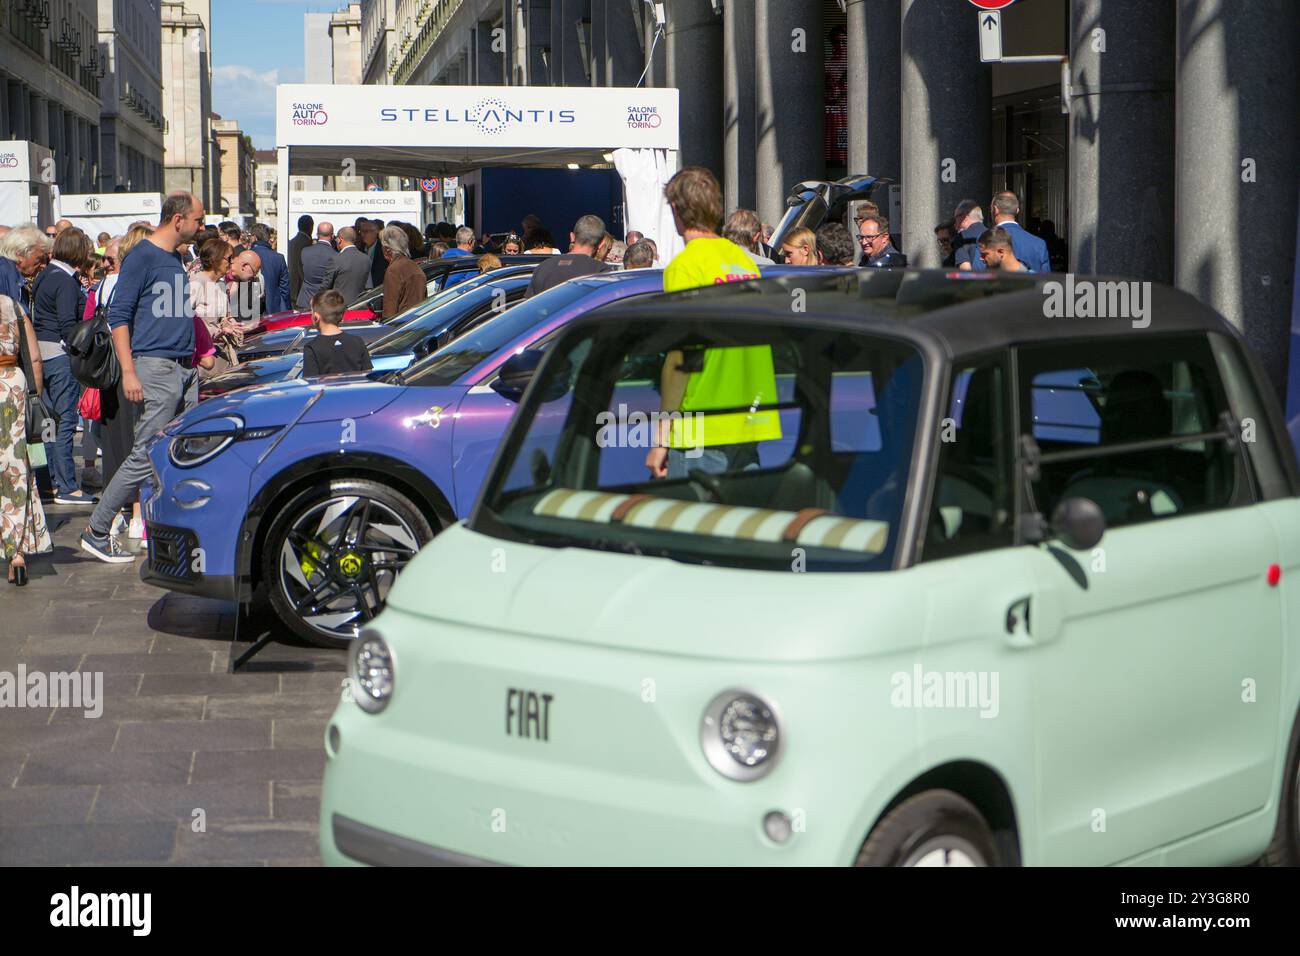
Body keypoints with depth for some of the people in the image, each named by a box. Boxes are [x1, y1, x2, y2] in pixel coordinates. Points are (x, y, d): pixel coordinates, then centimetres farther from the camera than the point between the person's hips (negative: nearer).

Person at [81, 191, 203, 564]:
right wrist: (129, 371, -17)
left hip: (185, 368, 9)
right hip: (155, 366, -9)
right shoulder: (142, 256, -8)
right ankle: (96, 531, -3)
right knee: (145, 456, -10)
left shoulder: (176, 259, 17)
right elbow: (118, 316, -11)